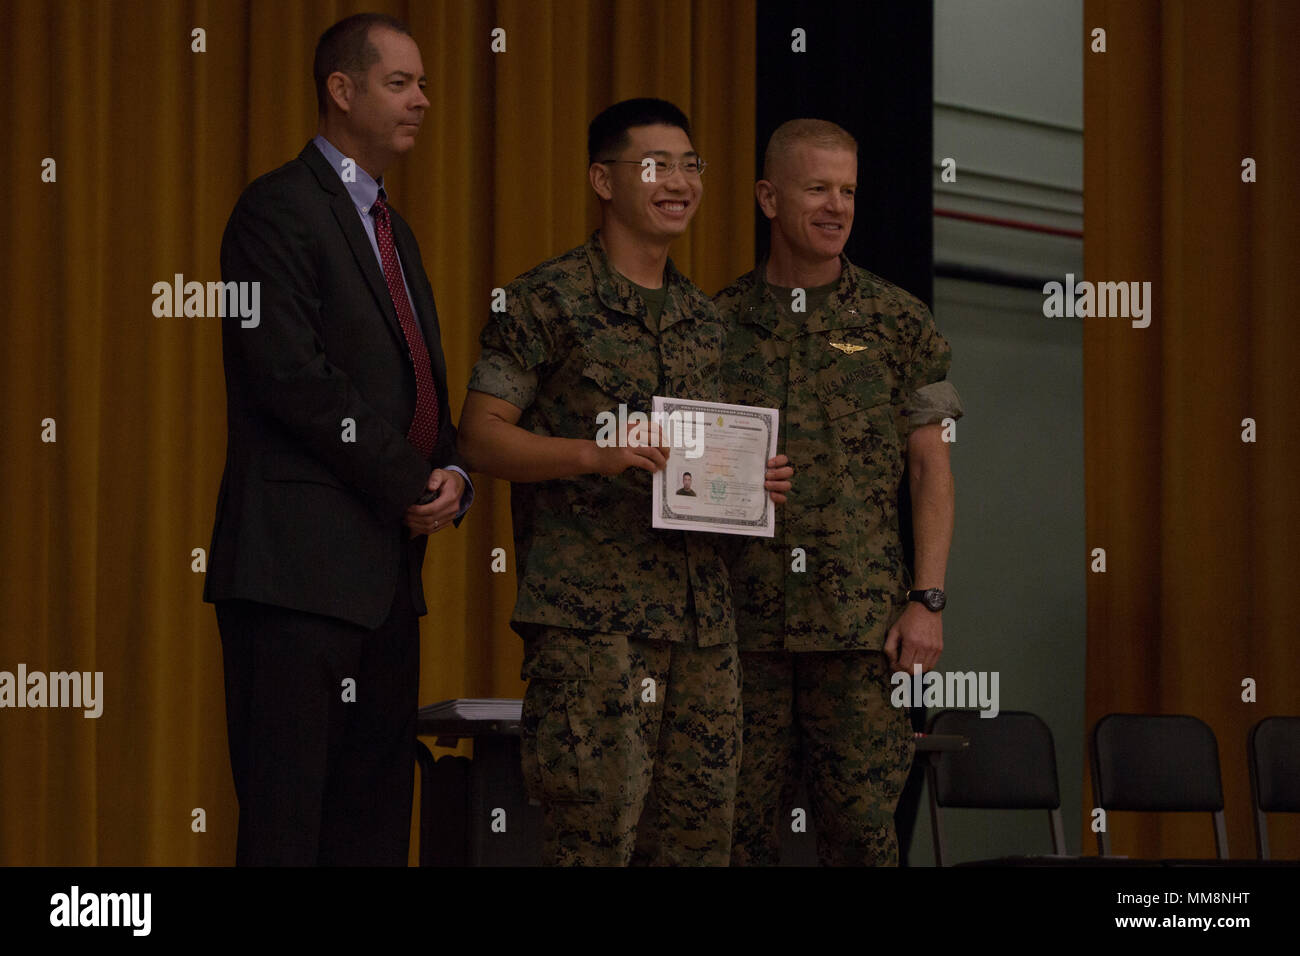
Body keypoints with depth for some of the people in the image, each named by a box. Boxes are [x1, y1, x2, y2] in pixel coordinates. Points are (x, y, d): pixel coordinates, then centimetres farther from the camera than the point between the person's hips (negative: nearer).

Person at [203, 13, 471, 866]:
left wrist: (452, 474, 3)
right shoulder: (280, 209, -6)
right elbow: (290, 373, -16)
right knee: (285, 823, -9)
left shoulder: (394, 232, 22)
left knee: (375, 811, 7)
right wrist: (410, 487, -11)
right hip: (300, 563, -9)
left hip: (385, 568, 9)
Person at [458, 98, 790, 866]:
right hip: (591, 612, -6)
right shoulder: (548, 302, -2)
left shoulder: (705, 320, 18)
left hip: (702, 613, 7)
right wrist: (596, 454, -19)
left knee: (701, 830, 6)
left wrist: (752, 482, 4)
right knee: (597, 830, -10)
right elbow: (482, 436, -6)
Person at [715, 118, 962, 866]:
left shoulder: (897, 322, 5)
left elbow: (932, 469, 4)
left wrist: (929, 602, -5)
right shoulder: (721, 322, 7)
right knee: (745, 826, 4)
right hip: (743, 616, 1)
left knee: (862, 826, -2)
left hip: (860, 617, -1)